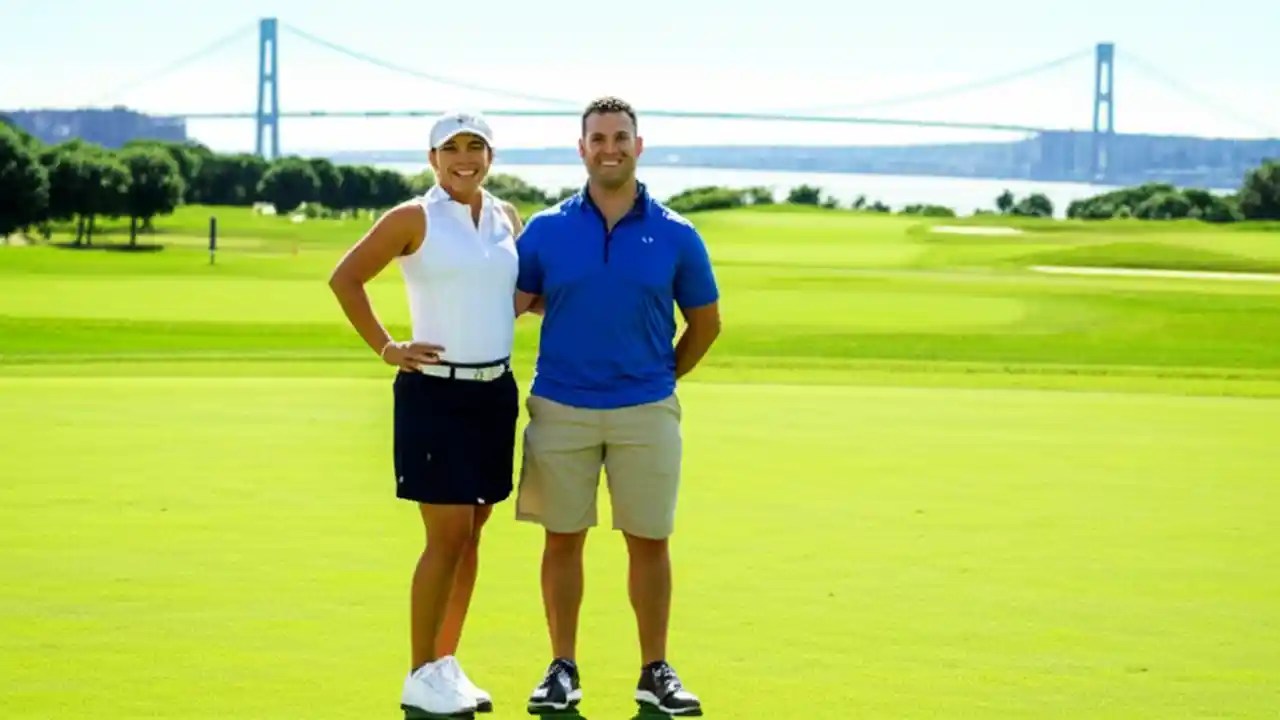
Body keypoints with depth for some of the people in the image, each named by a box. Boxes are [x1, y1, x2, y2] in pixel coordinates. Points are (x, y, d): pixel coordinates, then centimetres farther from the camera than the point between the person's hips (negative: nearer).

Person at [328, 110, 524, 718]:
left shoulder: (505, 217, 10)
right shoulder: (414, 219, -6)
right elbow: (345, 279, -6)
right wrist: (384, 347, -10)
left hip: (496, 391, 6)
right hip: (435, 392, -6)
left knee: (470, 535, 9)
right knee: (447, 534, -8)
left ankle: (446, 664, 19)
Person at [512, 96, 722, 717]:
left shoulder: (675, 235, 0)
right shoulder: (546, 230, -1)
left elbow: (705, 322, 11)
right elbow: (506, 306, 3)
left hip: (646, 411, 0)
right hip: (560, 409, 0)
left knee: (649, 542, 4)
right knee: (562, 540, 6)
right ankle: (562, 669, 17)